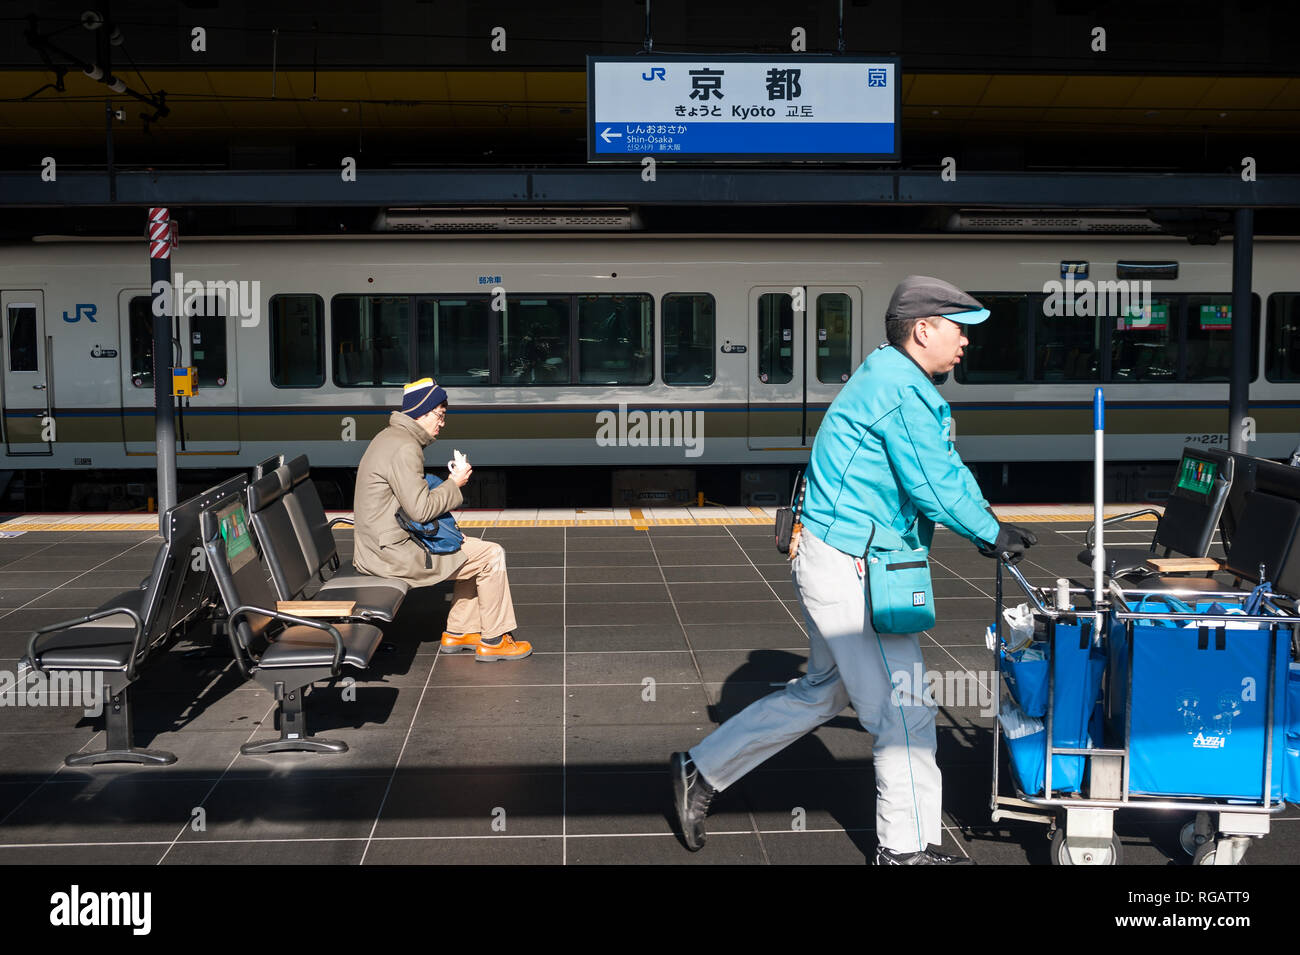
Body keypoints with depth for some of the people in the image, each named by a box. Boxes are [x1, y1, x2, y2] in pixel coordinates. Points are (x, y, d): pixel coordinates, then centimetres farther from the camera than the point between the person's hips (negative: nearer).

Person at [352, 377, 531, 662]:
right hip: (395, 551, -11)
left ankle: (458, 633, 22)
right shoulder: (404, 449, -20)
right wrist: (454, 484, -10)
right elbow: (420, 509, -24)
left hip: (383, 541, 11)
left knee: (477, 551, 20)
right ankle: (493, 641, 4)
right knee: (491, 556, -7)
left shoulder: (390, 437, 14)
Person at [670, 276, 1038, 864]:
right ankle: (907, 848, 14)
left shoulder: (891, 378, 18)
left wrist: (990, 526, 9)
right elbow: (936, 485, -18)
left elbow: (947, 469, 18)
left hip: (834, 561, 11)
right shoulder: (901, 387, -16)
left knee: (823, 691, 20)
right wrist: (990, 534, -5)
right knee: (903, 706, -1)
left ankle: (701, 772, 26)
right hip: (850, 569, -11)